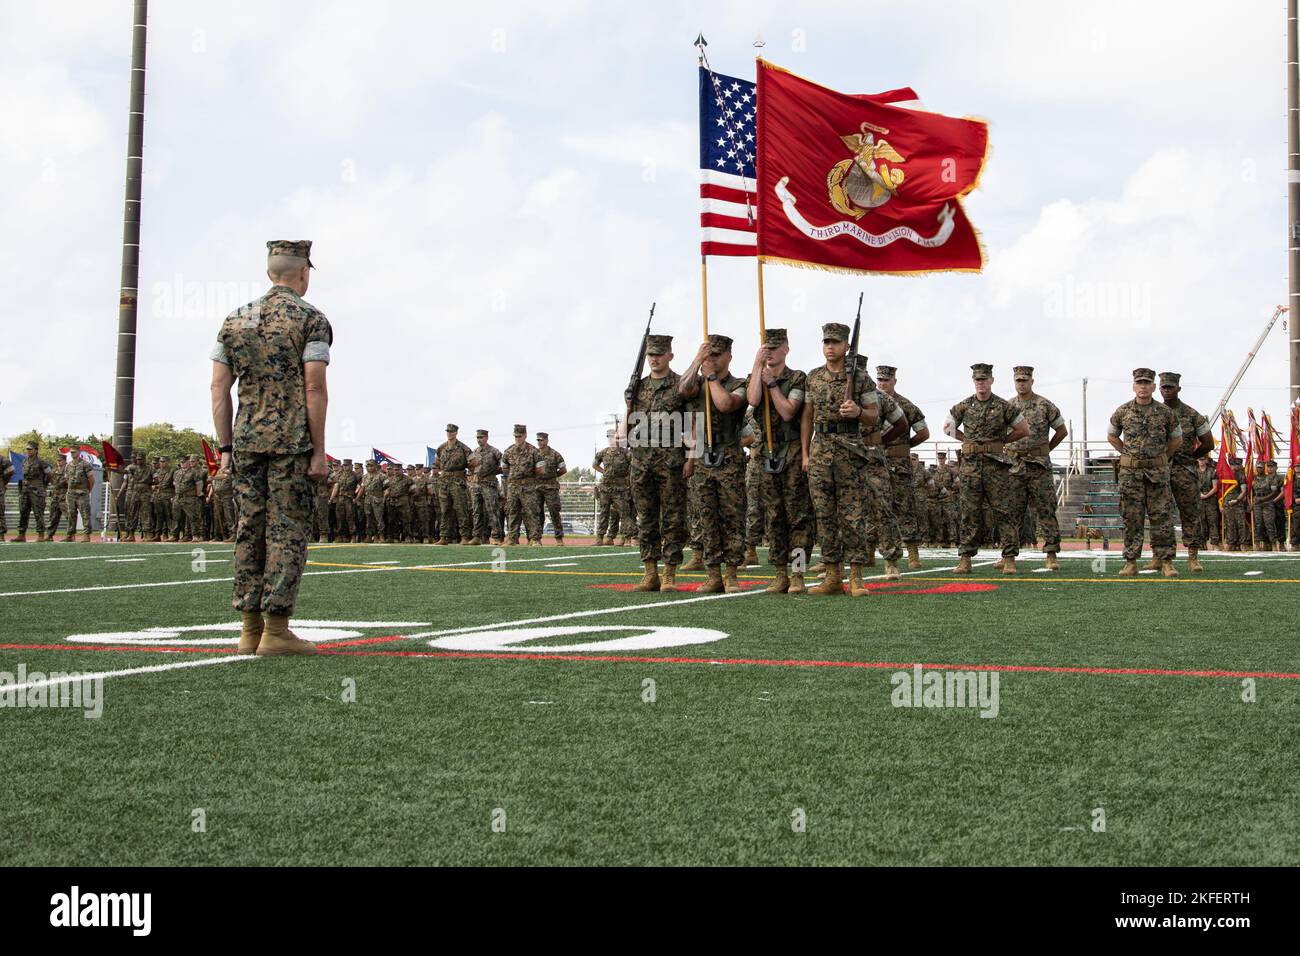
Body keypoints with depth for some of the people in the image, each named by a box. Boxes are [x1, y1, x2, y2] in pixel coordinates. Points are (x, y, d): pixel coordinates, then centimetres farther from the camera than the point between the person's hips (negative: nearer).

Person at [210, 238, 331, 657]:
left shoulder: (235, 320, 13)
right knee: (286, 531, -3)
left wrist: (225, 446, 11)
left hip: (247, 440, 5)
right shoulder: (311, 319, -3)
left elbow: (219, 388, 9)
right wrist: (319, 450, -8)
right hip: (292, 442, -5)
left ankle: (250, 629, 10)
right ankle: (275, 631, -5)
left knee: (249, 530, 8)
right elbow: (314, 388, -11)